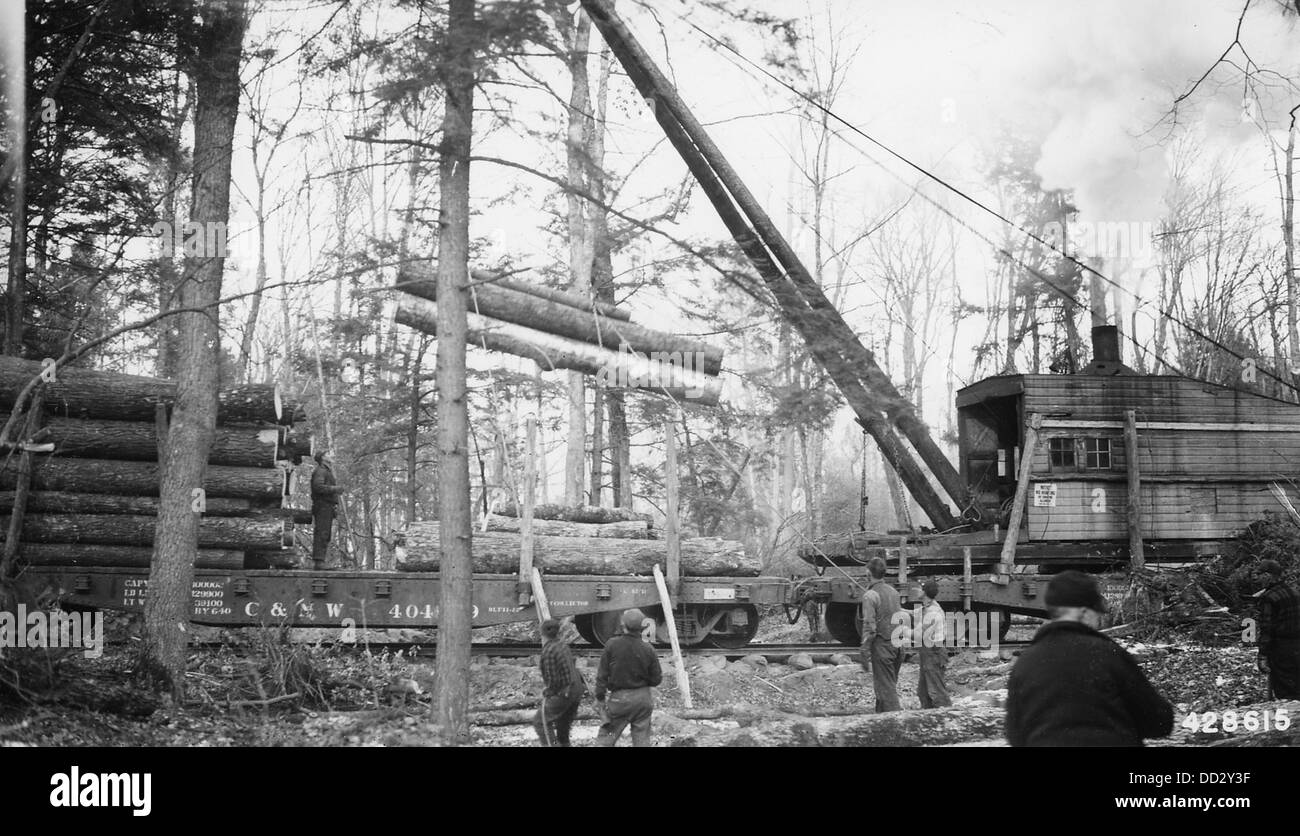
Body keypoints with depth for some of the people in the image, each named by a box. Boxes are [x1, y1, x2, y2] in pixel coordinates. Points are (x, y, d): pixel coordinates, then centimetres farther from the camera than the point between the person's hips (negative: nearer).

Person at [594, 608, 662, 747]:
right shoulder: (648, 650, -8)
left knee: (605, 737, 7)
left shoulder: (612, 645, -13)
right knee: (642, 738, 11)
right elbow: (656, 680, -2)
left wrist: (599, 697, 2)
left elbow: (602, 674, -8)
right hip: (643, 699, 2)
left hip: (620, 698, -2)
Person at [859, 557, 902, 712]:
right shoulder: (893, 592, 11)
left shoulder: (870, 595, -12)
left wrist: (865, 656, -14)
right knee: (888, 686, 17)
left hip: (882, 644, -7)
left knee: (886, 688, -4)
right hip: (897, 644, 7)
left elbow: (869, 627, -16)